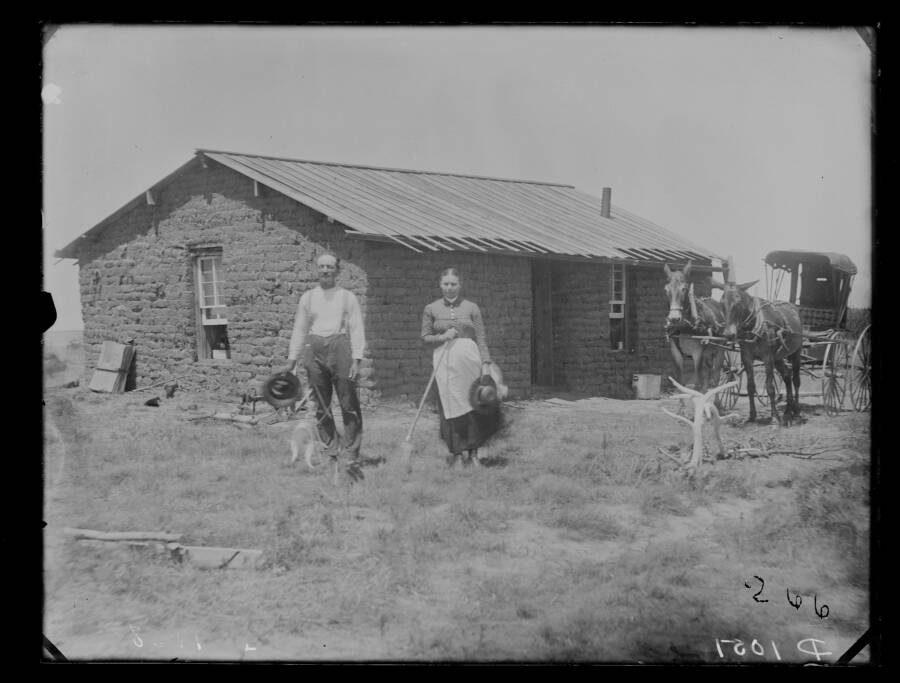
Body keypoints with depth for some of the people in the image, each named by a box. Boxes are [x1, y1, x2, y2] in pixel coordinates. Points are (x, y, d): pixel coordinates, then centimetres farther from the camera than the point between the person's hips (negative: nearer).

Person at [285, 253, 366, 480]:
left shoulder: (347, 297, 7)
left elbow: (356, 329, 3)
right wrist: (292, 360, 9)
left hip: (341, 349, -2)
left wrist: (356, 359, -7)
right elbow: (299, 330, 14)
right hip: (315, 350, 2)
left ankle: (352, 459, -5)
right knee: (322, 408, 4)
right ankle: (332, 455, 12)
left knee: (350, 407, -7)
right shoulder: (308, 297, 13)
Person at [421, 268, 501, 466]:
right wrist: (442, 337, -9)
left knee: (470, 403, -3)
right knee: (448, 405, -1)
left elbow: (481, 338, 5)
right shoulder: (431, 309, 8)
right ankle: (454, 449, 9)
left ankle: (472, 449, 6)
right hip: (443, 360, 1)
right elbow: (425, 336, 10)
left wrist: (486, 364, -3)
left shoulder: (471, 308, 6)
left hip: (468, 357, 0)